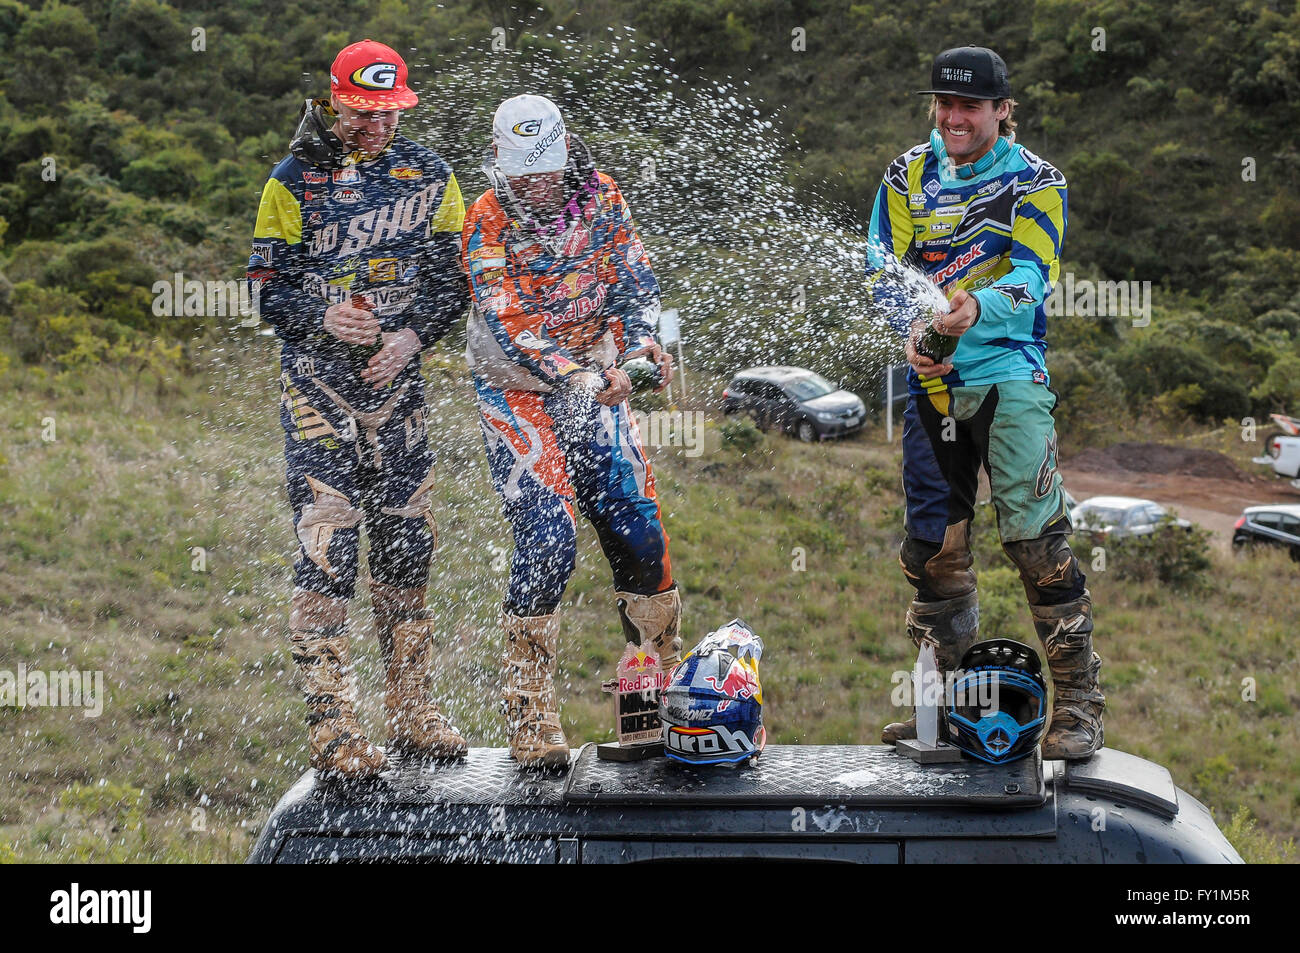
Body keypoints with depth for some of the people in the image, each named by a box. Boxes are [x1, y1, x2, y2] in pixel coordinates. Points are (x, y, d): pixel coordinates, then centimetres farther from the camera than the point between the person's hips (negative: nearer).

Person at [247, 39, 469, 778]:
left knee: (408, 544, 7)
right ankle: (333, 726, -6)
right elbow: (267, 288, -1)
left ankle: (412, 712, 18)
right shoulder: (294, 182, 0)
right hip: (318, 381, -3)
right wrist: (324, 318, -20)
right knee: (327, 551, -10)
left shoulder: (428, 175, 7)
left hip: (398, 376, 3)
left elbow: (454, 275, 7)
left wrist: (412, 334, -11)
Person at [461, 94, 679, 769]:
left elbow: (634, 276, 6)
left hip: (596, 382, 4)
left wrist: (641, 337, -14)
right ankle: (529, 715, -8)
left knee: (637, 528, -3)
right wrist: (581, 378, -34)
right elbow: (509, 327, -23)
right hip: (517, 390, -4)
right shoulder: (487, 222, -15)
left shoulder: (599, 197, -2)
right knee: (547, 537, -17)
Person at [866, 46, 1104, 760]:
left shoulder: (1035, 181, -1)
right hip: (931, 378, 4)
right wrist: (914, 329, -19)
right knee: (933, 545, 9)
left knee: (1035, 536, -13)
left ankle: (1078, 705, -7)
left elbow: (1031, 275, -14)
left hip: (1008, 373, -4)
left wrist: (979, 307, -35)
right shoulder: (907, 176, 9)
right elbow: (882, 266, 1)